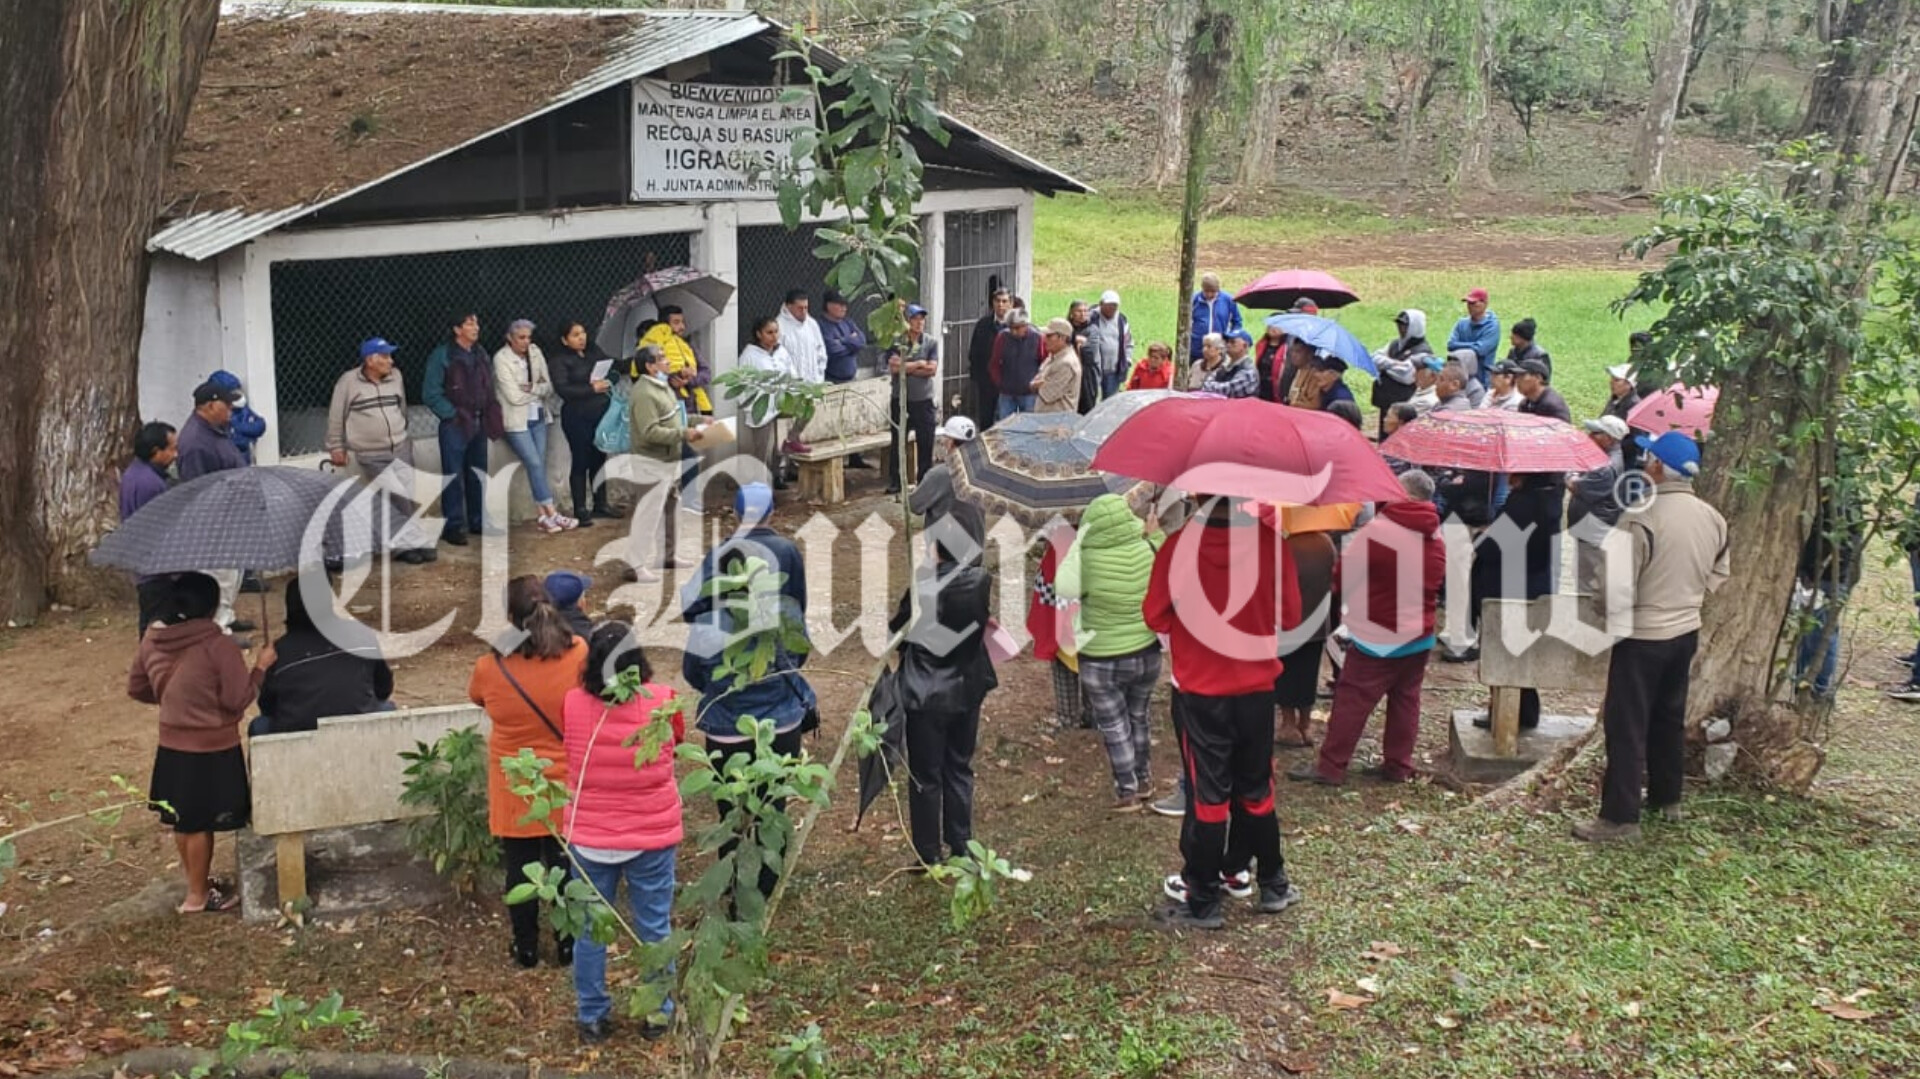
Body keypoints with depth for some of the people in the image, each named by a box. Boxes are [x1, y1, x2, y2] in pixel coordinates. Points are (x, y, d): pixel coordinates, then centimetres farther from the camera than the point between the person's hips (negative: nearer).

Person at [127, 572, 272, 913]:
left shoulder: (151, 643, -3)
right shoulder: (220, 646, -22)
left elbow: (136, 689, 9)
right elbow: (238, 699, -18)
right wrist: (260, 667, -5)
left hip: (171, 747, 6)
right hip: (212, 751, -6)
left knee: (182, 819, 20)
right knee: (200, 824, 6)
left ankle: (194, 877, 38)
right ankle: (198, 896, 18)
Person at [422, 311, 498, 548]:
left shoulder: (480, 355, 11)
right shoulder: (441, 356, -10)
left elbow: (488, 388, 19)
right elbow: (430, 393, -12)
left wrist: (490, 415, 7)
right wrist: (452, 414, -13)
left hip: (479, 423, 6)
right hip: (455, 425, -6)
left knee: (478, 475, 12)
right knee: (454, 477, -4)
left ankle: (478, 521, 22)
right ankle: (453, 527, 0)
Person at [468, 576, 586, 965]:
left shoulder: (490, 668, -19)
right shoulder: (579, 654, -17)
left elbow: (476, 697, 5)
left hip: (515, 791, -1)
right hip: (566, 787, 1)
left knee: (520, 869, 14)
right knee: (566, 866, 15)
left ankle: (526, 948, 25)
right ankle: (568, 944, 26)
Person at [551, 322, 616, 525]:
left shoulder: (594, 351, 10)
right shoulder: (560, 361, -6)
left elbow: (611, 368, 15)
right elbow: (562, 389, -17)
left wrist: (606, 382, -6)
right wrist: (592, 389, -21)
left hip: (600, 414, 5)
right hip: (577, 418, -5)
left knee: (599, 459, 12)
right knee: (580, 462, -2)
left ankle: (600, 504, 24)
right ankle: (580, 510, 3)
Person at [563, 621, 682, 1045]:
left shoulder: (572, 704, -12)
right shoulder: (662, 702, -14)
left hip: (589, 838, 1)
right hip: (651, 836, -1)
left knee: (589, 928, 14)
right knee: (654, 927, 13)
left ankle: (592, 1016, 24)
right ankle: (657, 1013, 24)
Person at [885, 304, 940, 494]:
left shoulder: (931, 343, 1)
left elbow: (932, 370, -10)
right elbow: (893, 367, -16)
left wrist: (905, 367, -10)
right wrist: (918, 364, -9)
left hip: (924, 401, 0)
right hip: (901, 401, 0)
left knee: (926, 445, 4)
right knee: (897, 443, 7)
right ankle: (895, 482, 17)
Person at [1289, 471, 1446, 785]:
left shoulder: (1377, 529, -16)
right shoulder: (1438, 541, 7)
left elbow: (1342, 574, -10)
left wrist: (1341, 591, 10)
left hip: (1378, 635, -7)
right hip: (1420, 635, 7)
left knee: (1352, 699, -2)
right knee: (1405, 699, 13)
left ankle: (1330, 766, 0)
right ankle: (1398, 765, 17)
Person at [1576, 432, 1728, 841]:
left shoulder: (1641, 517, -24)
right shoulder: (1712, 519, -1)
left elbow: (1619, 584, -20)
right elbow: (1718, 575, 12)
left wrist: (1608, 617, -4)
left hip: (1643, 635, -7)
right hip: (1687, 630, 7)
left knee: (1627, 726, -1)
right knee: (1670, 717, 22)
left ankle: (1620, 816, 2)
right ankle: (1667, 799, 34)